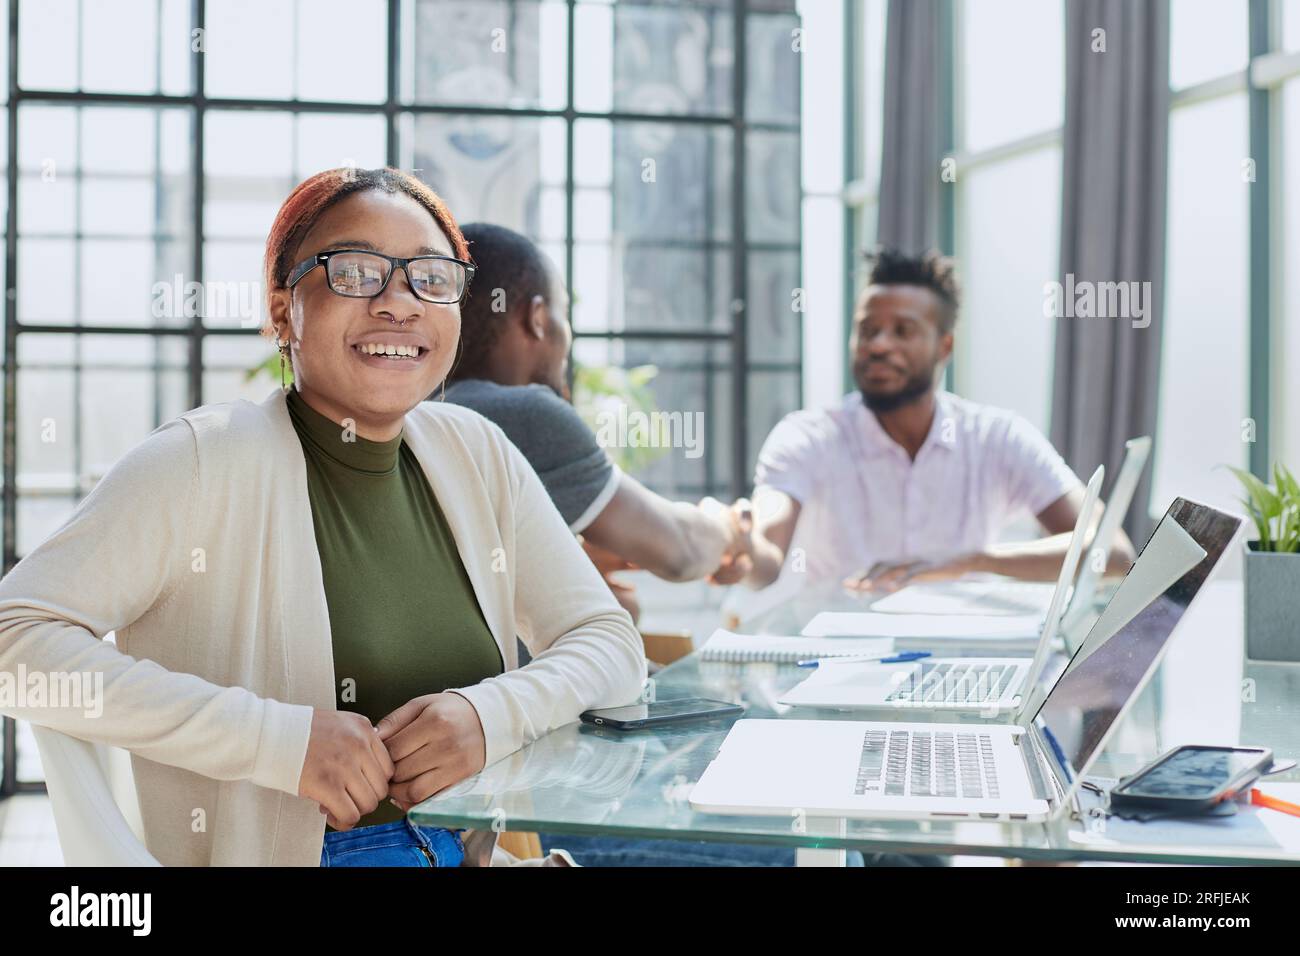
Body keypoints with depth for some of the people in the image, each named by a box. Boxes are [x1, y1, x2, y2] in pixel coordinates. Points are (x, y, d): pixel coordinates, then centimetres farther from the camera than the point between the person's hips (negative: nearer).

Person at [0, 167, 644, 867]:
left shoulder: (477, 454, 6)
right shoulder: (203, 461, -9)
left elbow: (610, 640, 7)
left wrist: (492, 713, -14)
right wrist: (275, 737, -24)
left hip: (474, 848, 5)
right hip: (267, 853, -4)